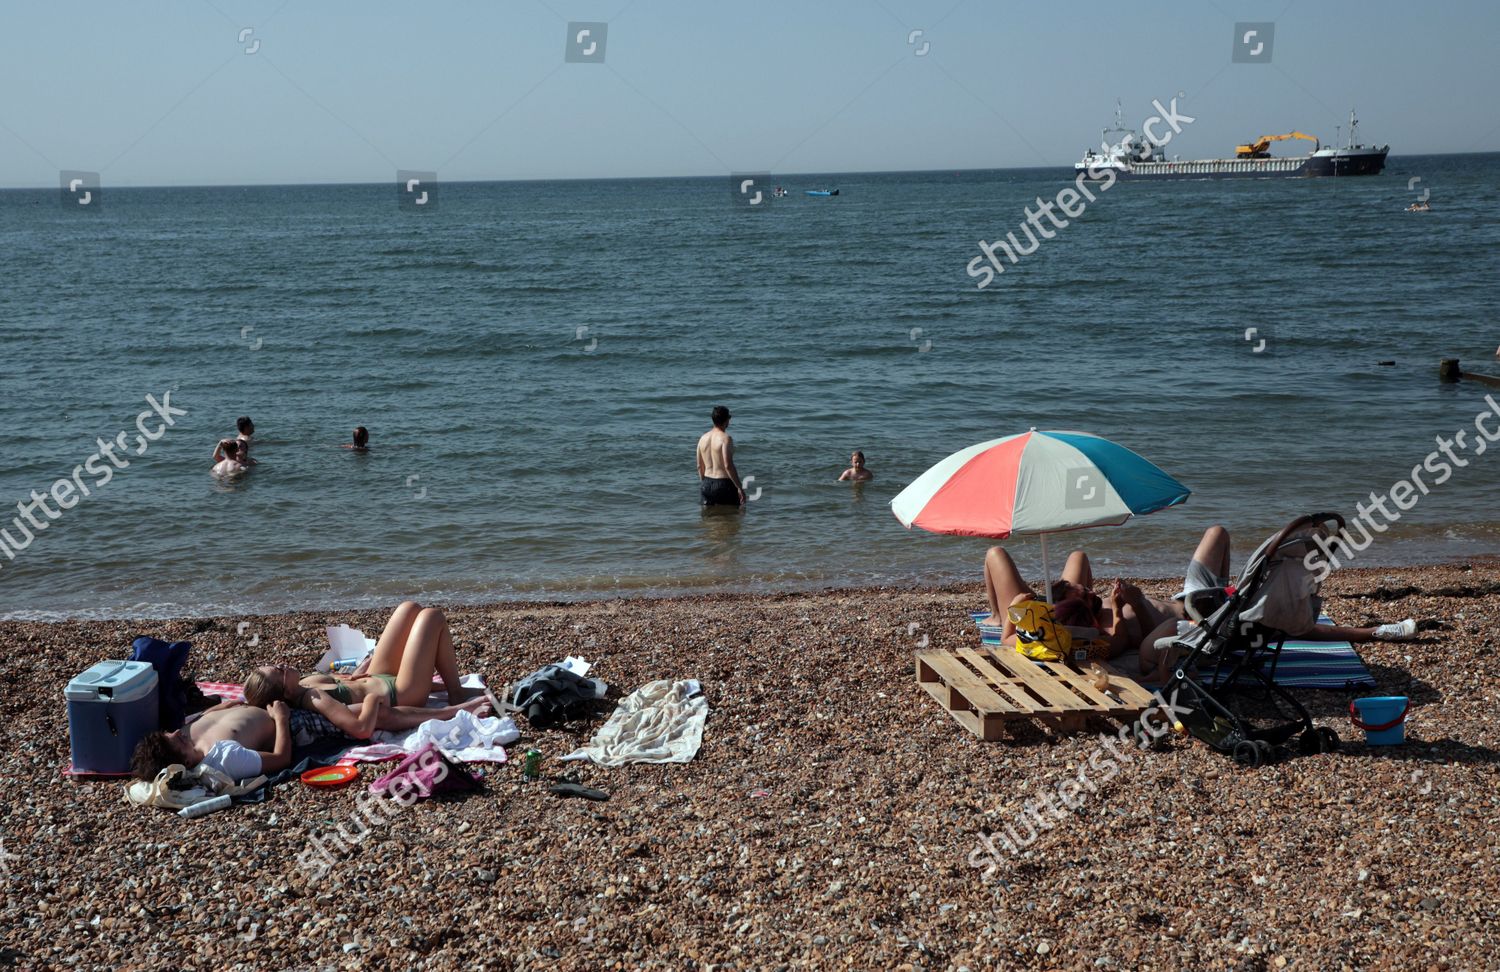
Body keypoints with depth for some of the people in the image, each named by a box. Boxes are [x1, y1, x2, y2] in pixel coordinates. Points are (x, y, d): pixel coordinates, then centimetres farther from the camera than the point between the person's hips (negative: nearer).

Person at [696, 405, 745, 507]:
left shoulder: (703, 438, 8)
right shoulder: (725, 438, -14)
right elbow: (728, 465, -21)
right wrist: (739, 487, -18)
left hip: (706, 485, 7)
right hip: (723, 484, -7)